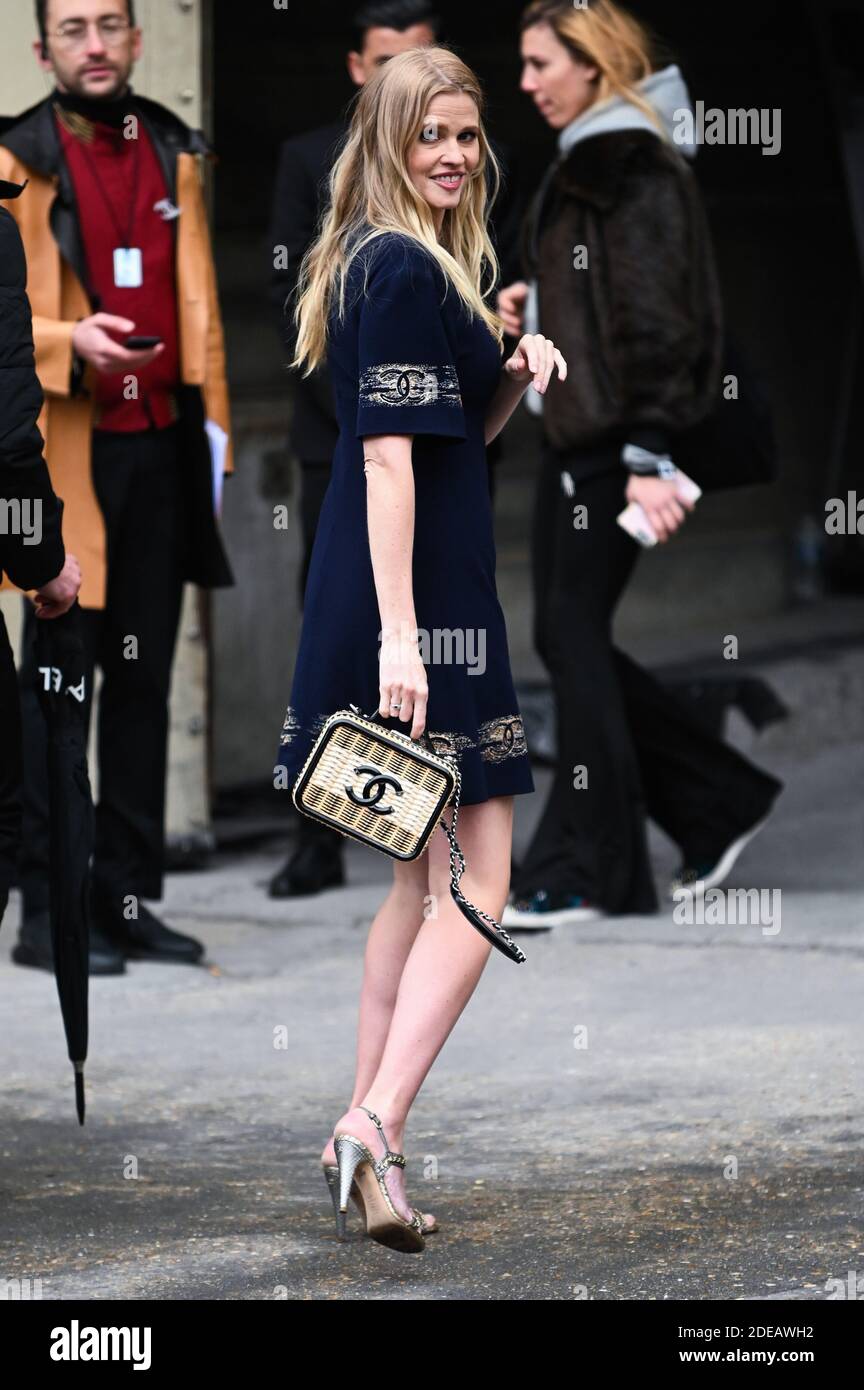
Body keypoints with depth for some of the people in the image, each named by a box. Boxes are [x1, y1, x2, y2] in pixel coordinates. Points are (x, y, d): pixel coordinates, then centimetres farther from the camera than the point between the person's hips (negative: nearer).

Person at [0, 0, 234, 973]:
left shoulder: (174, 156, 14)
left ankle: (129, 899, 14)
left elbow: (198, 302, 16)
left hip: (158, 448, 5)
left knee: (143, 675, 8)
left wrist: (211, 425, 7)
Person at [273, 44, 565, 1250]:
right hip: (418, 593, -10)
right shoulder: (405, 269, -13)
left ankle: (366, 1129, 22)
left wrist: (516, 374, 5)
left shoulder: (385, 262, 18)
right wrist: (400, 634, -25)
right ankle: (379, 1121, -15)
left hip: (406, 596, 10)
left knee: (427, 875, 18)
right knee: (478, 882, -9)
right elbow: (390, 455, -20)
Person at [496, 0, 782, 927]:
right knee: (563, 635, 9)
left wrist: (648, 458, -23)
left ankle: (585, 870, 0)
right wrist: (532, 308, 8)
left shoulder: (635, 171, -13)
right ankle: (719, 800, 18)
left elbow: (654, 318, -19)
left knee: (574, 632, -6)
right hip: (572, 431, 10)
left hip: (616, 437, -10)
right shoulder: (582, 166, 17)